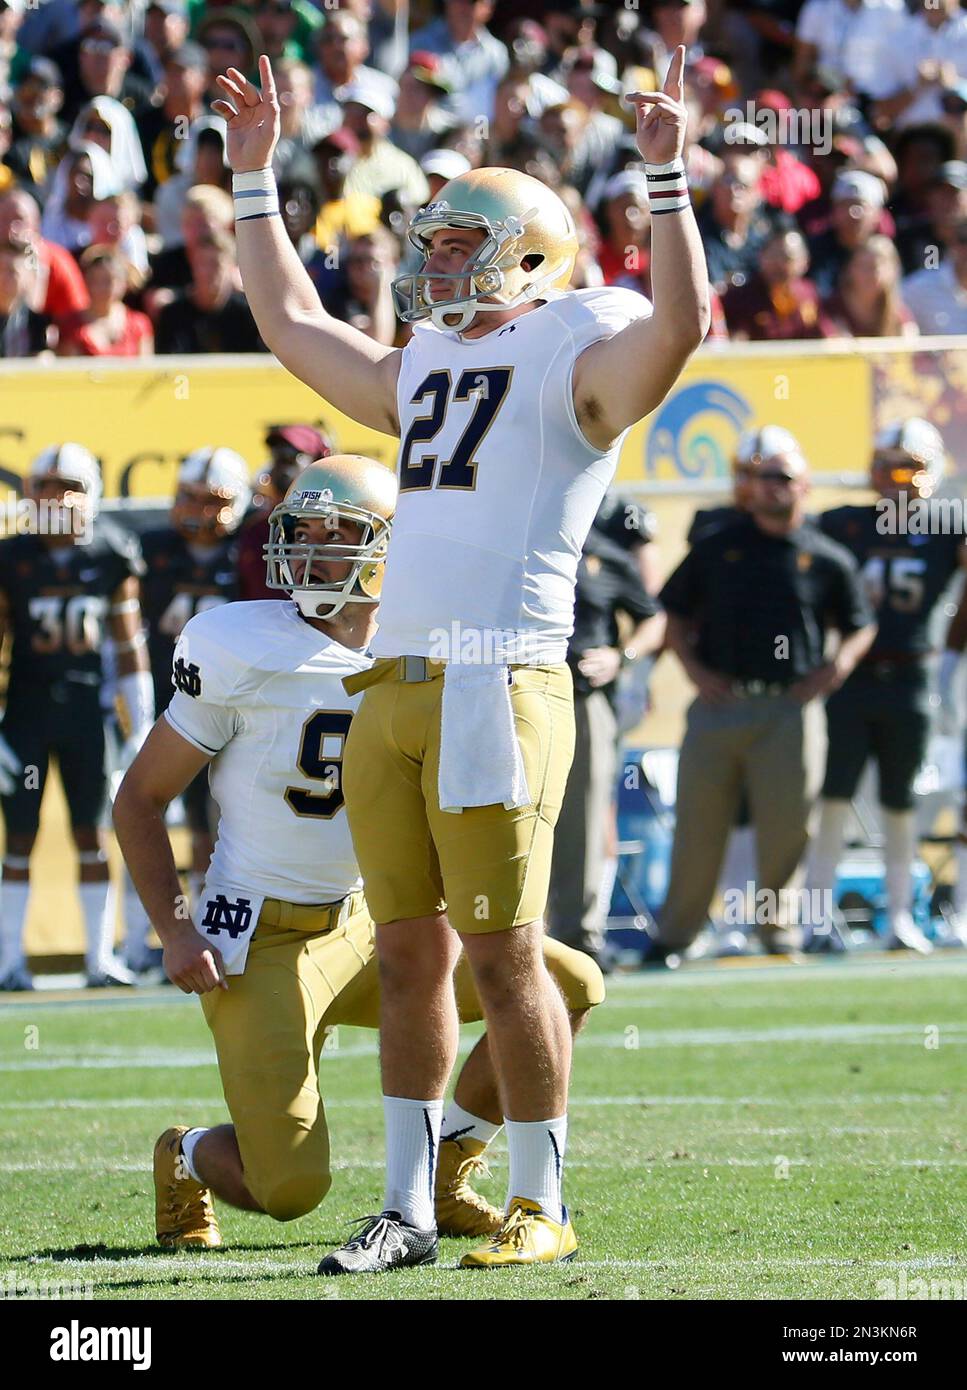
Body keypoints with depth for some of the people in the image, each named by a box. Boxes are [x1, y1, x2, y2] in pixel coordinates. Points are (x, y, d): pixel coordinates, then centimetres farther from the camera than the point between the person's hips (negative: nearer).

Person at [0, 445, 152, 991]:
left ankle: (101, 956, 9)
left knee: (91, 833, 4)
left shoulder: (110, 558, 1)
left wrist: (142, 726, 5)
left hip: (85, 706, 1)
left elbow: (130, 646, 7)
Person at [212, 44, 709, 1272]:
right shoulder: (420, 374, 23)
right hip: (394, 695, 7)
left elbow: (678, 322, -20)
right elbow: (290, 321, 36)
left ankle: (539, 1206, 2)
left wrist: (666, 177, -22)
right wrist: (256, 175, 38)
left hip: (500, 694, -7)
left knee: (503, 952, -6)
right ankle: (408, 1209, 13)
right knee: (409, 951, 8)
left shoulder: (578, 364, 0)